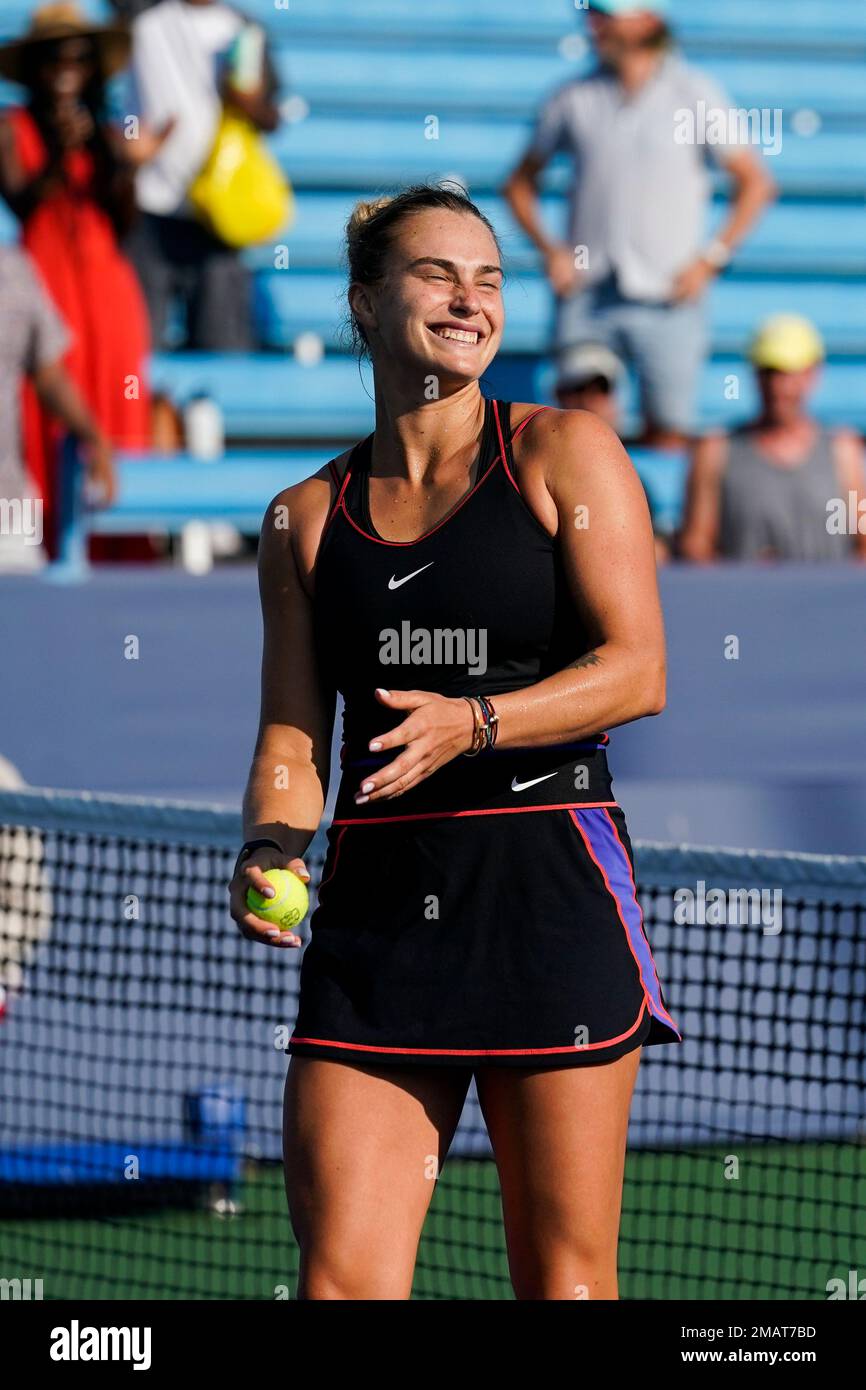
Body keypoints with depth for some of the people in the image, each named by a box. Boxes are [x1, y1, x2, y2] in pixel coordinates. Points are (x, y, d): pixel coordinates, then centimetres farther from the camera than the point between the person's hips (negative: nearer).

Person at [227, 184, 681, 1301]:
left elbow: (637, 671, -5)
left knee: (565, 1273, -1)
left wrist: (472, 723, -19)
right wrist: (270, 849, -7)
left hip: (550, 888, -3)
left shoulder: (564, 454, 3)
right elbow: (292, 736, 14)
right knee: (341, 1277, -6)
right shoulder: (306, 517, 13)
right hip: (376, 900, 3)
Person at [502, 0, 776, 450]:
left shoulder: (695, 96, 1)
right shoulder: (574, 99, 7)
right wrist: (547, 249, 2)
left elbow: (755, 182, 4)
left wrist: (709, 260, -4)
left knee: (667, 438, -4)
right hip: (586, 295, 2)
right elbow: (520, 182, 17)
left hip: (665, 299, -2)